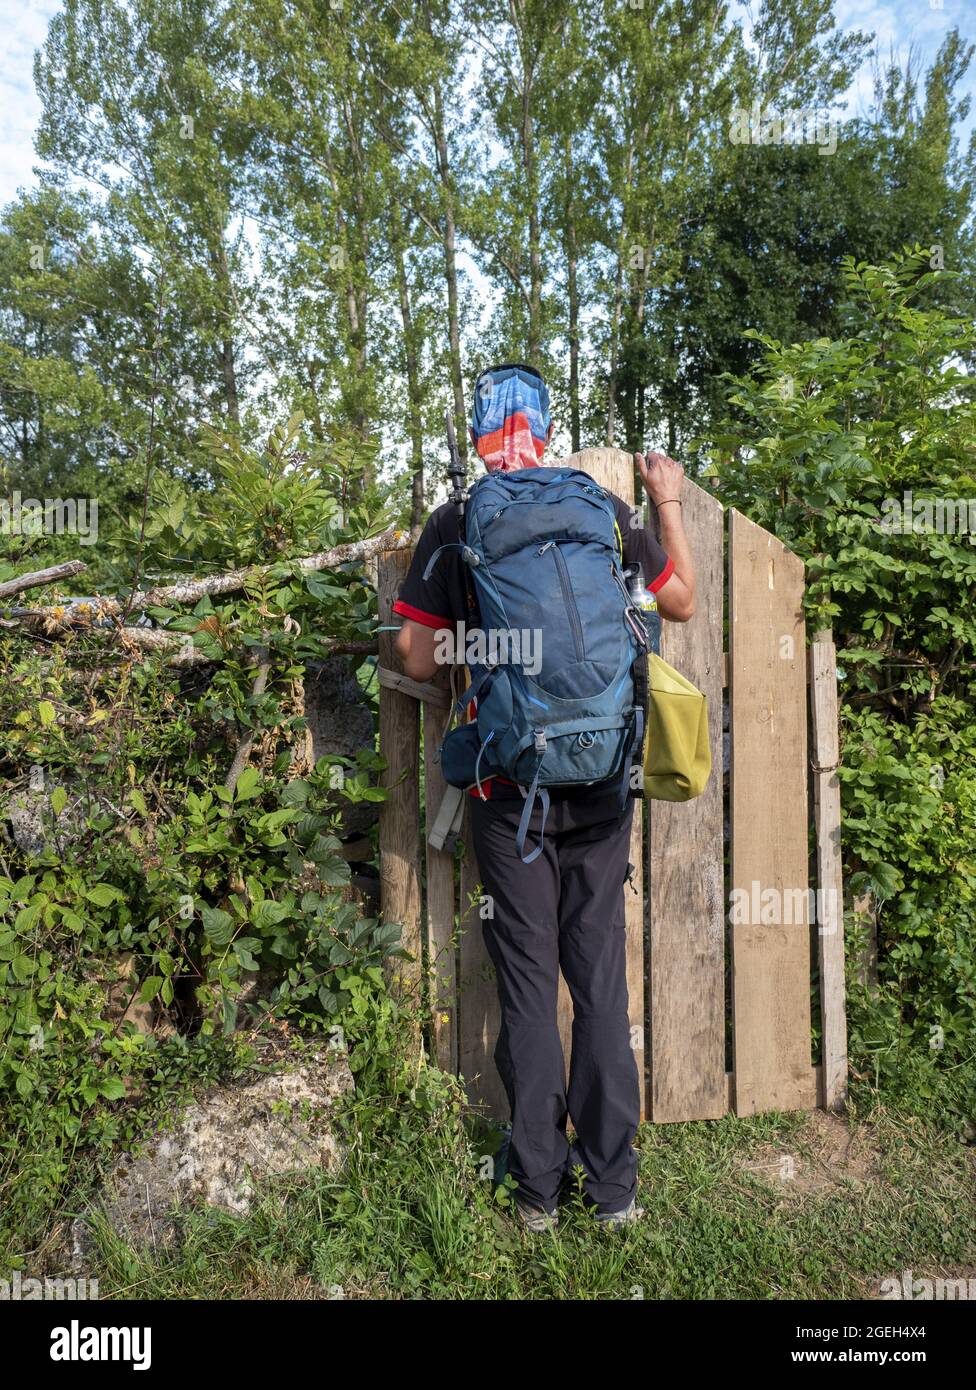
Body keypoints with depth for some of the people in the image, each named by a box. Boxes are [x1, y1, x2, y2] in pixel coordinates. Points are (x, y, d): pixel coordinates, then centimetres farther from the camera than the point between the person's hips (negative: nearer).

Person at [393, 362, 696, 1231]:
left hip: (509, 787, -1)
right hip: (601, 780, 2)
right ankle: (613, 1184, 26)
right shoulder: (606, 511, 1)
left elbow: (418, 662, -4)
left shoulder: (454, 526, -3)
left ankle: (540, 1187, 25)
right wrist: (670, 505, 23)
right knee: (601, 976, 13)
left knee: (527, 982, 11)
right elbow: (682, 603, 12)